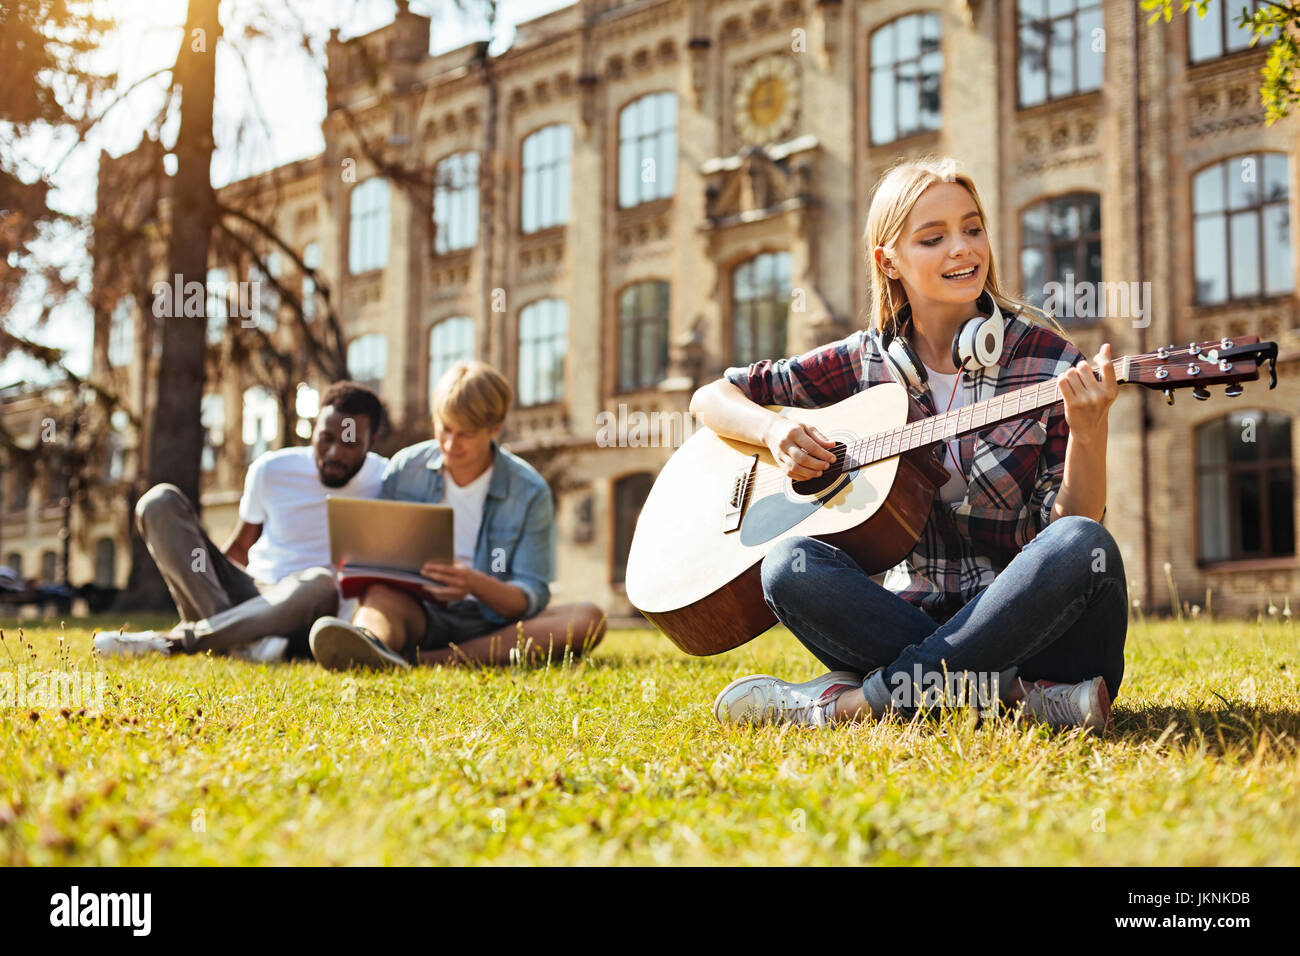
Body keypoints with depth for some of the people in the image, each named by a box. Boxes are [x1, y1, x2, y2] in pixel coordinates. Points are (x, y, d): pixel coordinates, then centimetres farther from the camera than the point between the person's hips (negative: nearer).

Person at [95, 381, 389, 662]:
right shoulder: (271, 470, 2)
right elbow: (239, 548, 13)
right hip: (250, 594, 3)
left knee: (321, 583, -41)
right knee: (160, 502, -13)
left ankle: (173, 640, -35)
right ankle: (243, 640, -32)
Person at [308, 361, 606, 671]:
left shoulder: (530, 492, -2)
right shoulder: (405, 468, 4)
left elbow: (531, 598, -6)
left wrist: (476, 584, -28)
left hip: (495, 626, 0)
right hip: (422, 615, 1)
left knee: (588, 619, -28)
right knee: (380, 594, -32)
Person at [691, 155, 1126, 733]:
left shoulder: (1048, 363, 0)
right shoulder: (867, 362, 7)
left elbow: (1071, 523, -5)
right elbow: (711, 398, 14)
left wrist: (1088, 433, -23)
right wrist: (774, 430, -7)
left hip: (1031, 625, -1)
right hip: (912, 618, 2)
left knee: (1082, 546, -33)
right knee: (790, 563, -25)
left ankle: (851, 698, -25)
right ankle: (1013, 697, -26)